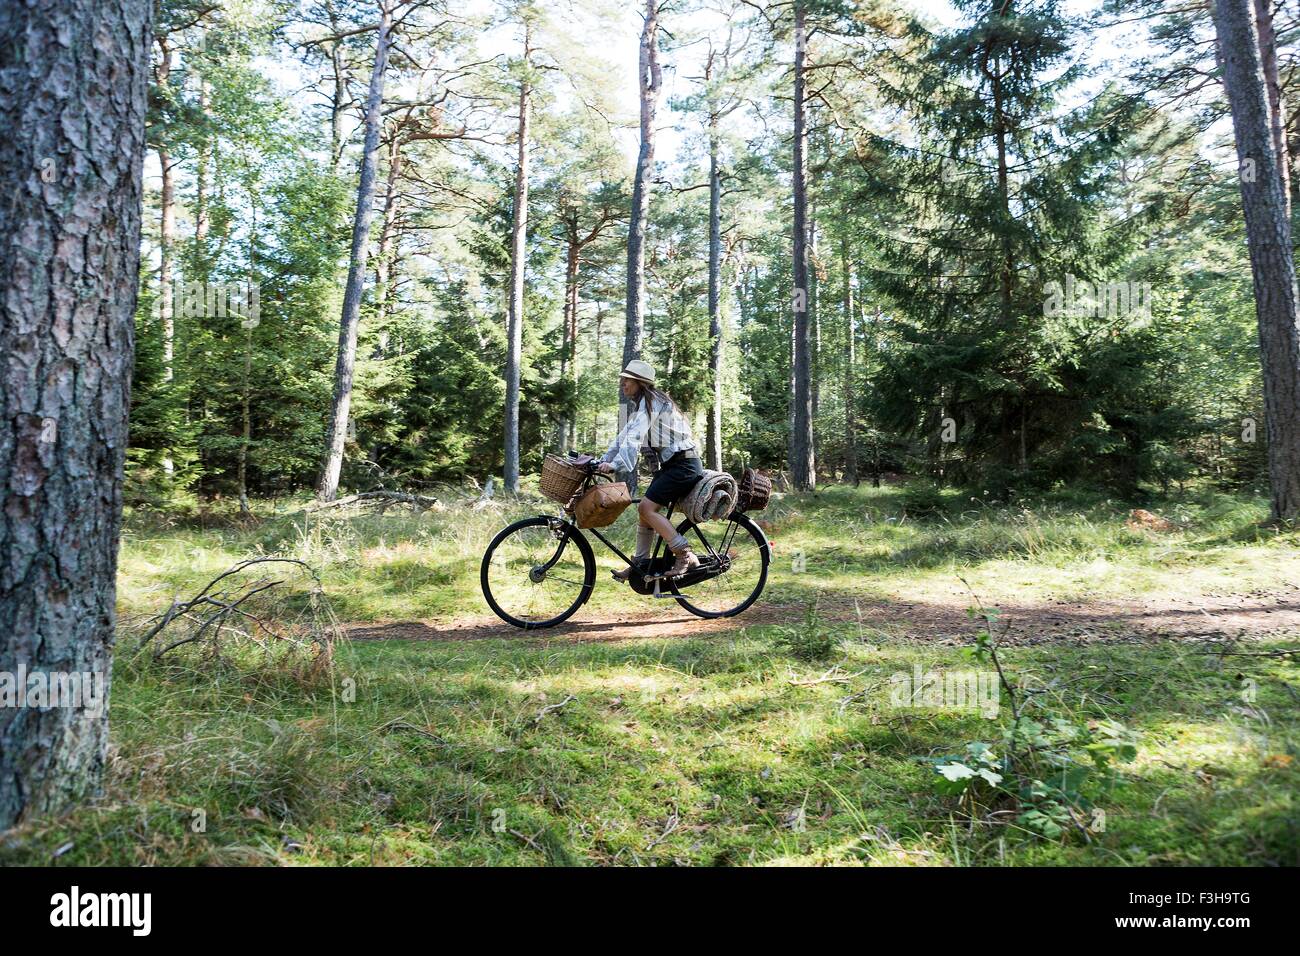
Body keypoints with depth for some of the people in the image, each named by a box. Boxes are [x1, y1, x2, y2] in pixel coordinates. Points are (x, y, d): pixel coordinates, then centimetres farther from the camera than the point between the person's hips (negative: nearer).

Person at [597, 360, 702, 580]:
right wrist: (603, 461, 6)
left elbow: (635, 436, -28)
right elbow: (624, 436, 14)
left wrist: (617, 464, -37)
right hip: (670, 464, 10)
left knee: (647, 508, -15)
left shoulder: (652, 401, -15)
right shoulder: (641, 405, 16)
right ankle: (640, 564, 14)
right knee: (645, 510, 7)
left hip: (683, 464, -10)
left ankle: (686, 556, -11)